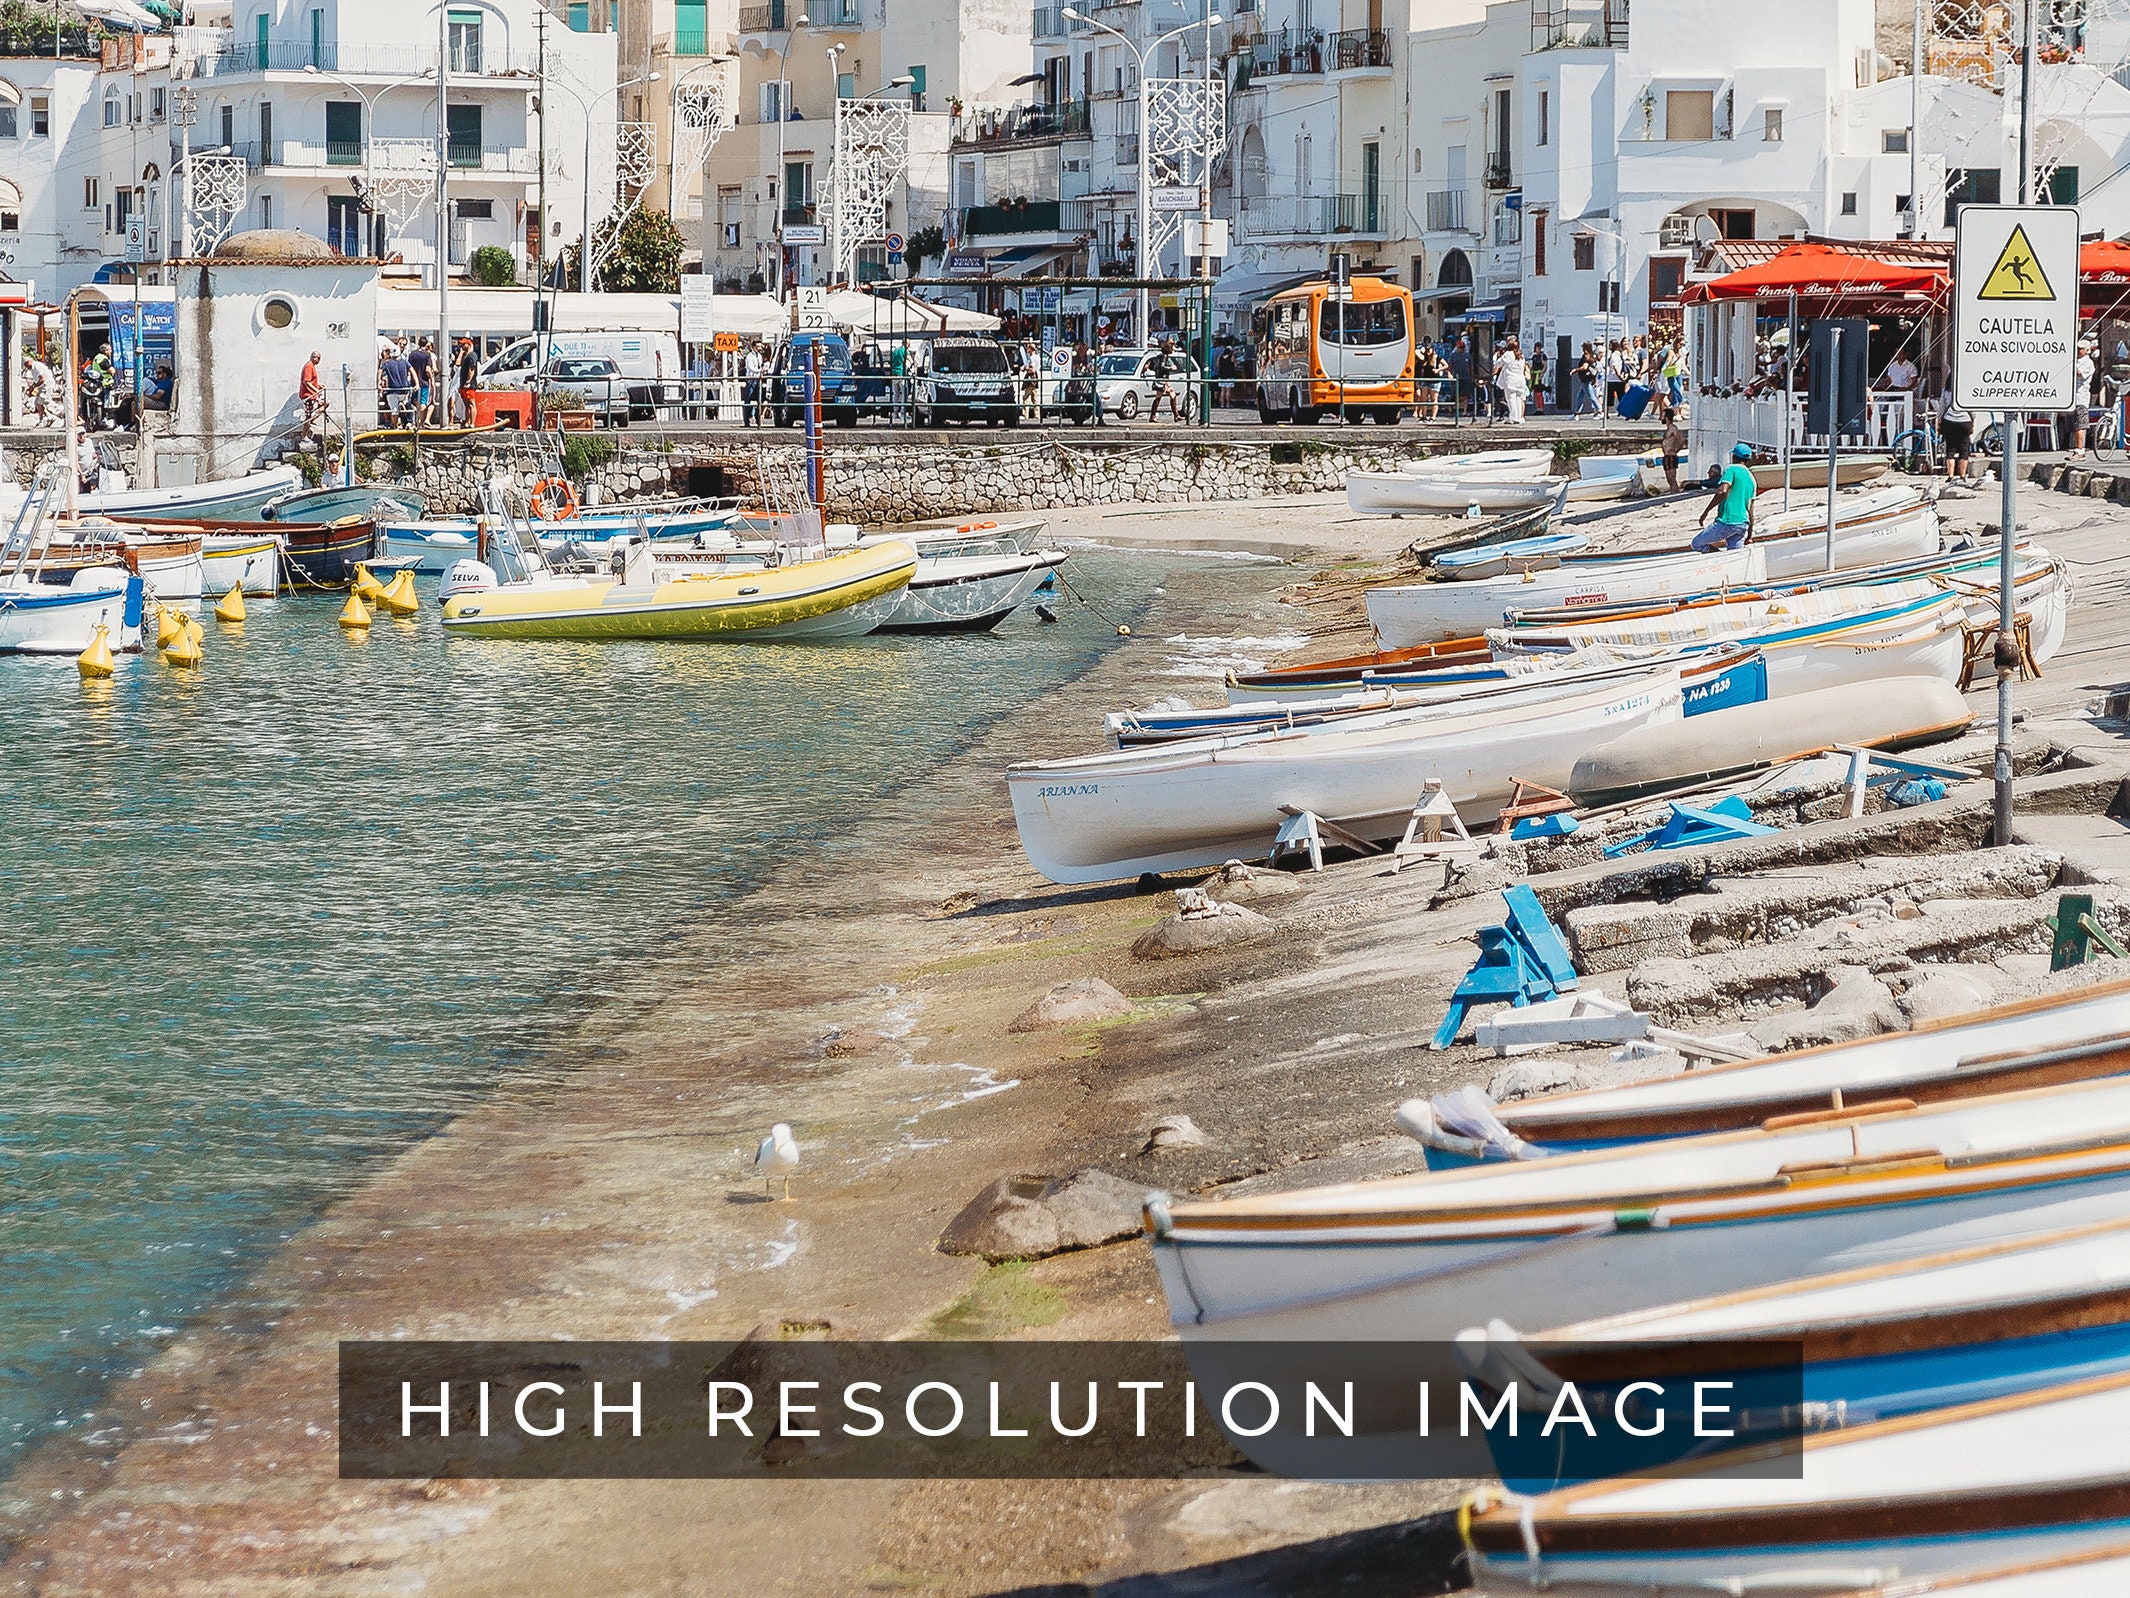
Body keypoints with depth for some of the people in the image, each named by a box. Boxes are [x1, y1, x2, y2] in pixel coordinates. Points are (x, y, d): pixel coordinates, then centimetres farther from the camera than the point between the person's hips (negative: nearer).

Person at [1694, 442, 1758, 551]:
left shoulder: (1731, 469, -3)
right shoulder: (1751, 478, 20)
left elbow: (1722, 491, -18)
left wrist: (1706, 511, -15)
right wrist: (1750, 534, 27)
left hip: (1728, 521, -7)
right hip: (1743, 523, 7)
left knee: (1697, 543, 6)